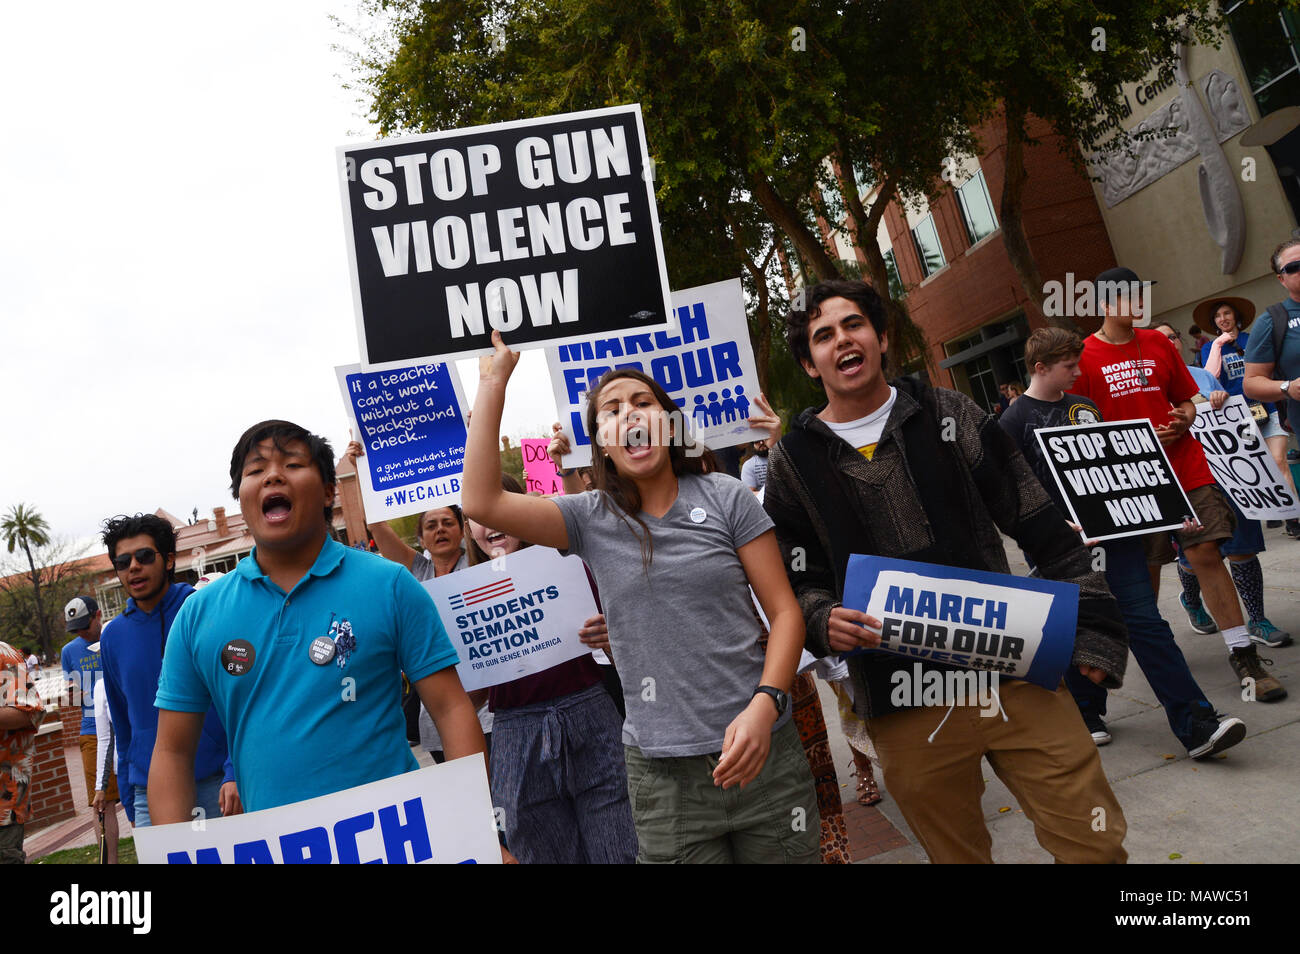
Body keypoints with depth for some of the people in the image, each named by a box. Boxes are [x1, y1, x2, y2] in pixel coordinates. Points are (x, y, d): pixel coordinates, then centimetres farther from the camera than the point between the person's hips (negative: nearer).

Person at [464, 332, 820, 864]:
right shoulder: (591, 519, 1)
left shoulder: (725, 498, -1)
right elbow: (481, 503, -12)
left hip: (762, 756, 0)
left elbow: (784, 610, -1)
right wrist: (493, 383, -10)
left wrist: (764, 705, -16)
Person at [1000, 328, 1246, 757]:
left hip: (1112, 530, 4)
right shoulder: (1014, 422, -4)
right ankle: (1087, 713, 27)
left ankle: (1196, 723, -1)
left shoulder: (1084, 407, 14)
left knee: (1145, 622, -1)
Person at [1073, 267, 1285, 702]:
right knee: (1145, 568, 7)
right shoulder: (1084, 356, -3)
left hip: (1186, 467, 3)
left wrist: (1184, 418, -4)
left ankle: (1243, 655, 3)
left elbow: (1187, 398, 18)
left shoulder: (1158, 343, 11)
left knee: (1206, 553, -4)